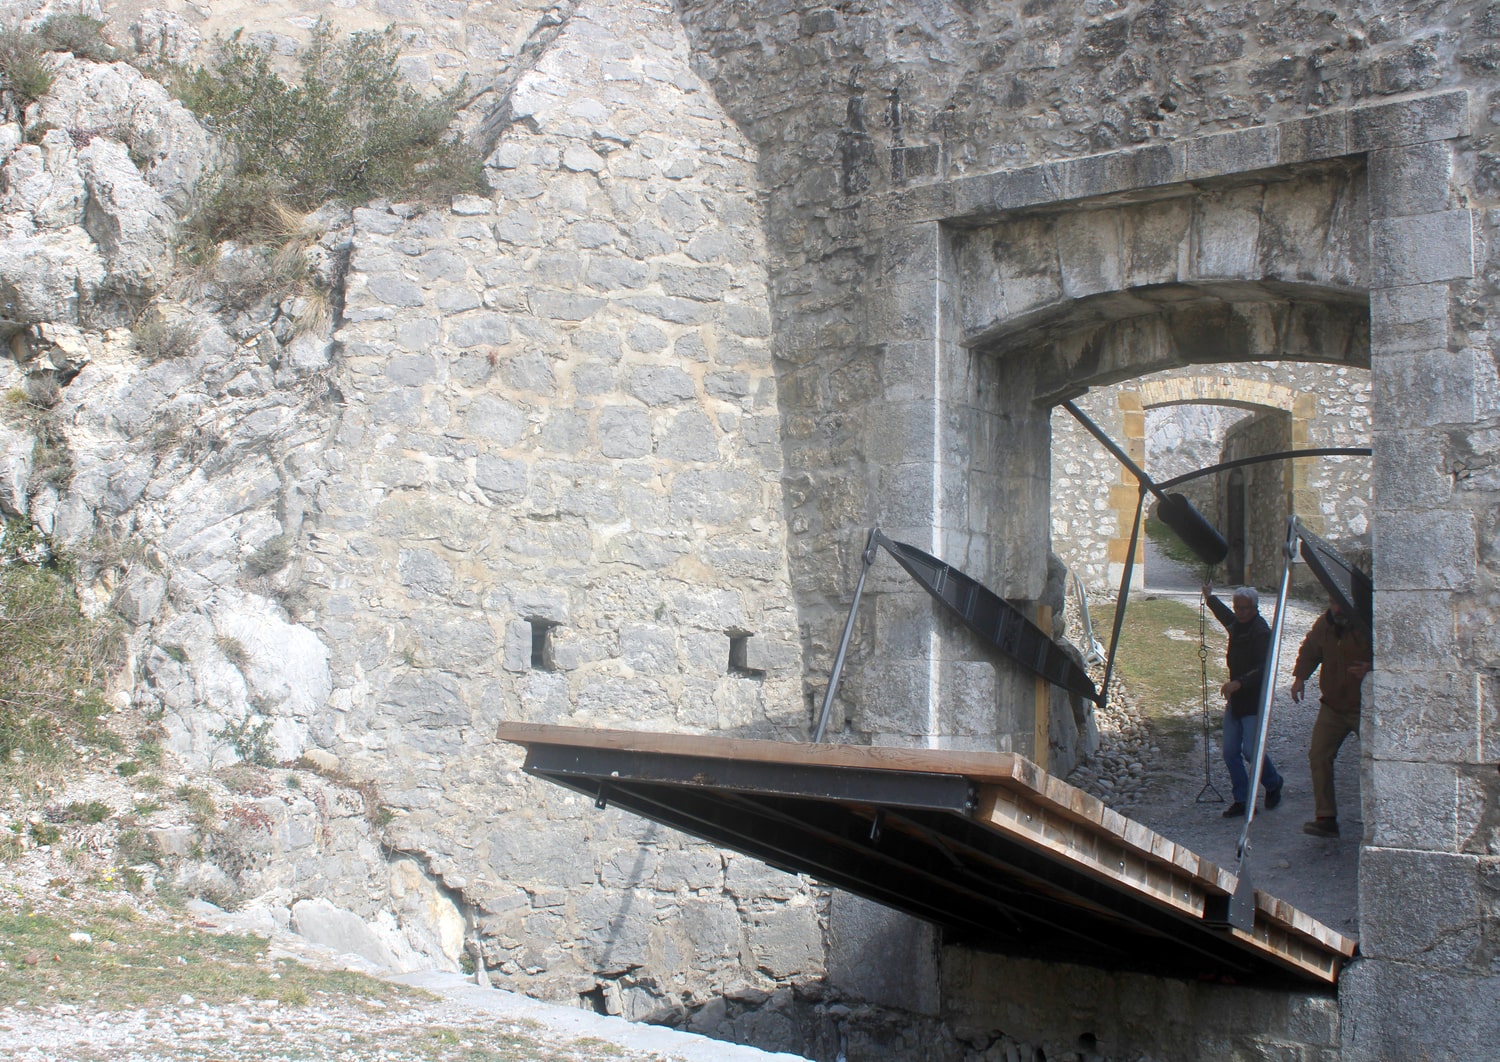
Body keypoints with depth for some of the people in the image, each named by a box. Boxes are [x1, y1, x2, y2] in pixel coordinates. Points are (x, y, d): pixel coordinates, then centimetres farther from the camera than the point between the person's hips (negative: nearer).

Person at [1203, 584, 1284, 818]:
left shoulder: (1261, 632, -18)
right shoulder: (1236, 625, 9)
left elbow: (1264, 668, -29)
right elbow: (1226, 616, 37)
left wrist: (1238, 683, -41)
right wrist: (1210, 598, 47)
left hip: (1254, 701, -9)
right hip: (1235, 699, 9)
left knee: (1251, 751, -11)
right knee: (1230, 752, 4)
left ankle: (1274, 783, 18)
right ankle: (1242, 799, 11)